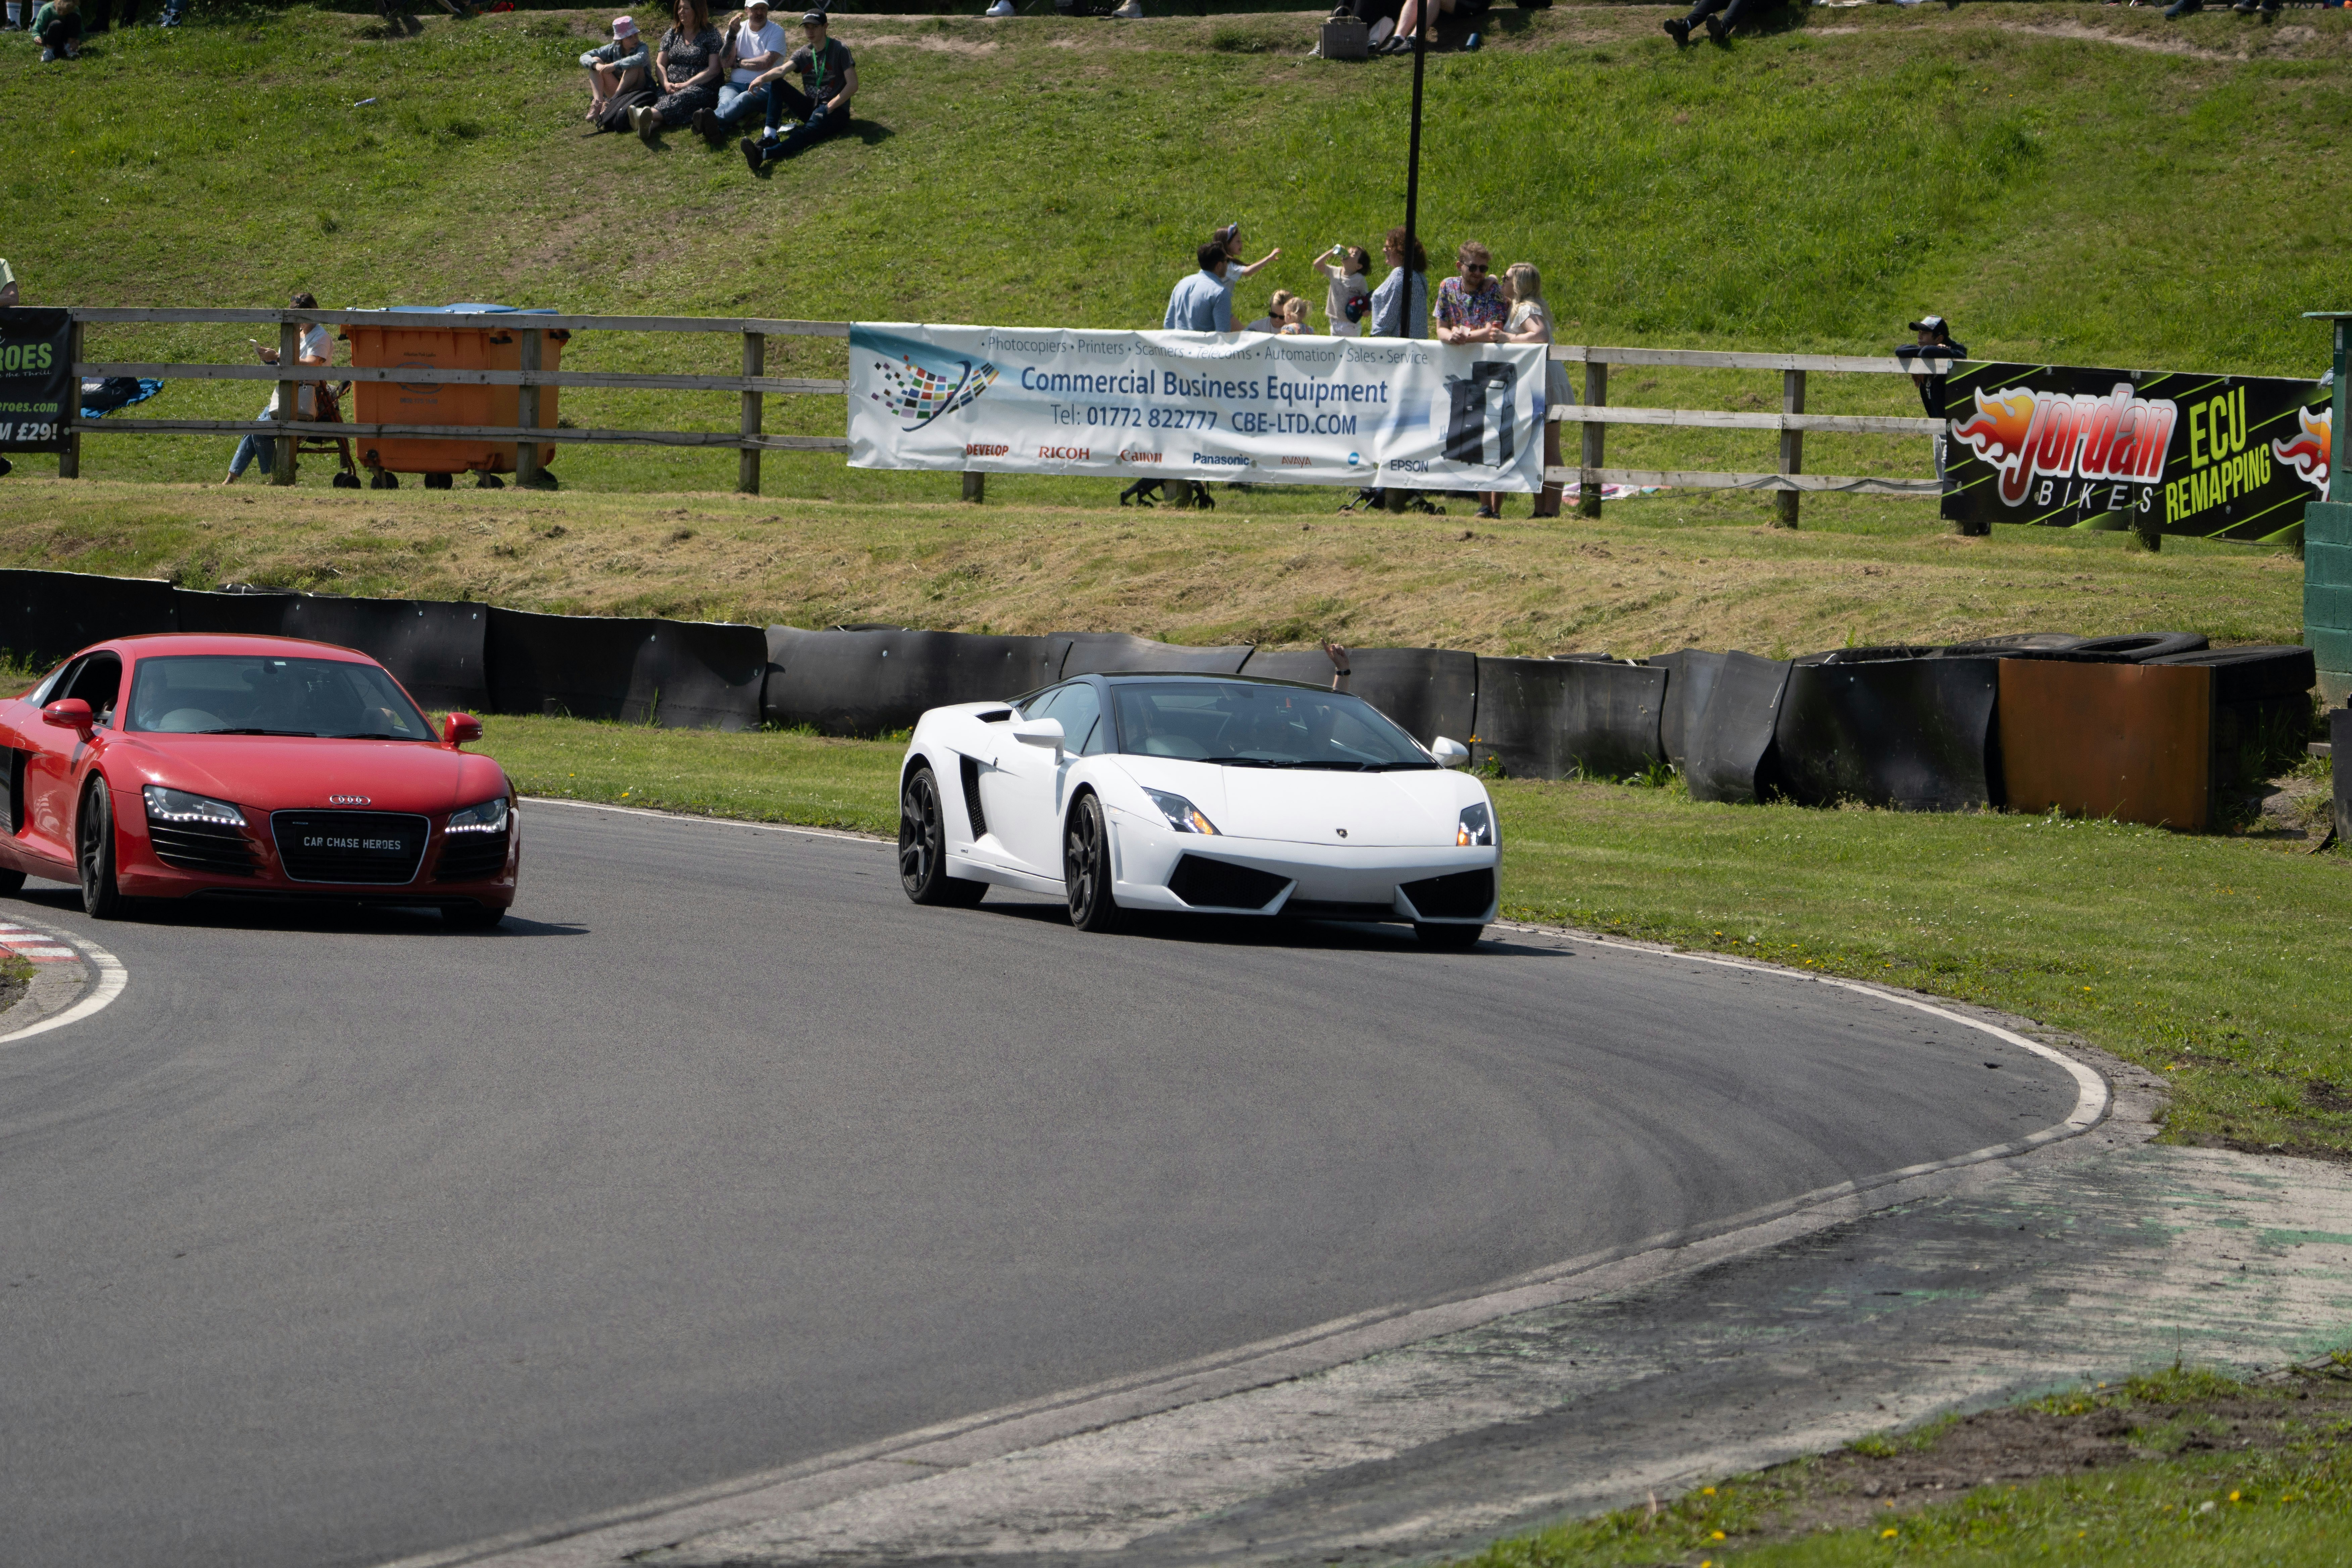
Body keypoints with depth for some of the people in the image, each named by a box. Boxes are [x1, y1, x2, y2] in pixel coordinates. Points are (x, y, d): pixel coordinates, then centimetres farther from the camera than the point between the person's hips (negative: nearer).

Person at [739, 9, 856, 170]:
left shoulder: (840, 50, -6)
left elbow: (852, 85, -12)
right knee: (775, 83, -9)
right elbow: (783, 69, -11)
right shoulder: (803, 53, 8)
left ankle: (763, 154, -62)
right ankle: (770, 137, -26)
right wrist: (762, 78, -32)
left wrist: (829, 107, -18)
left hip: (836, 111, -6)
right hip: (810, 107, 6)